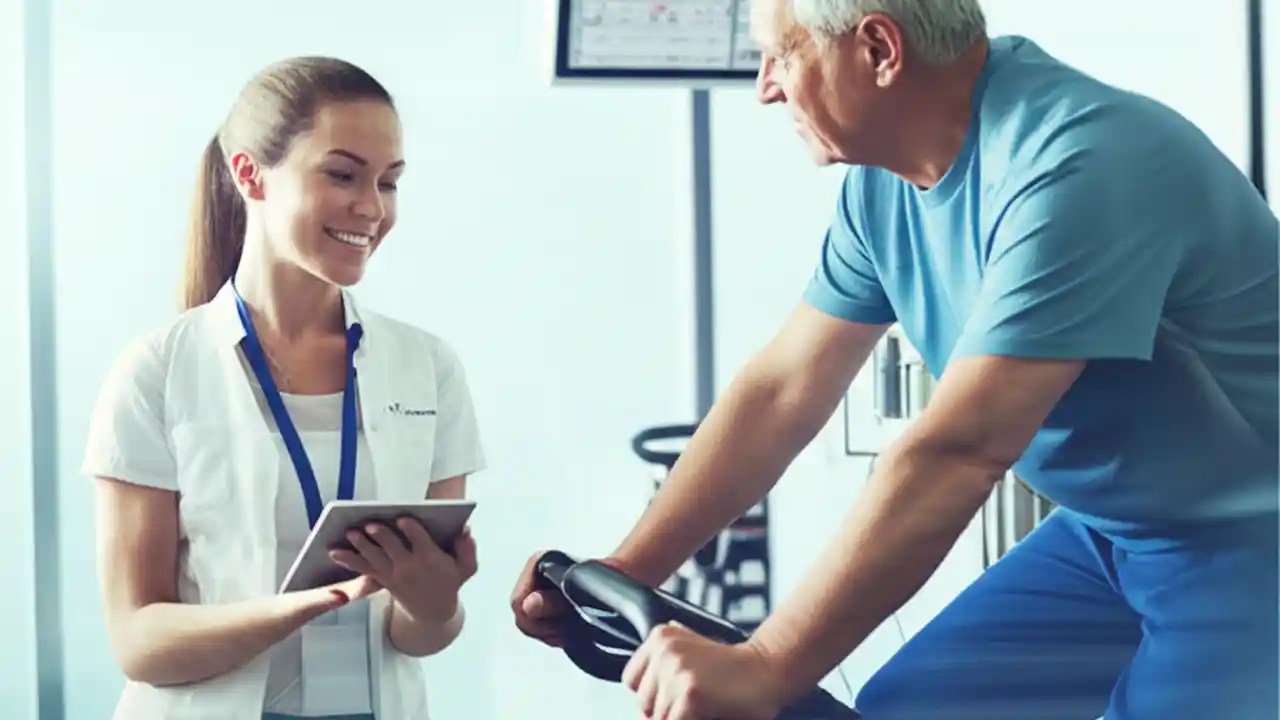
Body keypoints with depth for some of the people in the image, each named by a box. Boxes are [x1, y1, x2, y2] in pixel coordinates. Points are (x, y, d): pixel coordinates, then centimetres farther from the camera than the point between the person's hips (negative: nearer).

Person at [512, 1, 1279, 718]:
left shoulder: (1078, 163, -29)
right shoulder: (883, 180, -2)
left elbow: (956, 452, -33)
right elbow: (782, 391, 3)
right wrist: (621, 575, -1)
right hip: (1110, 531, 8)